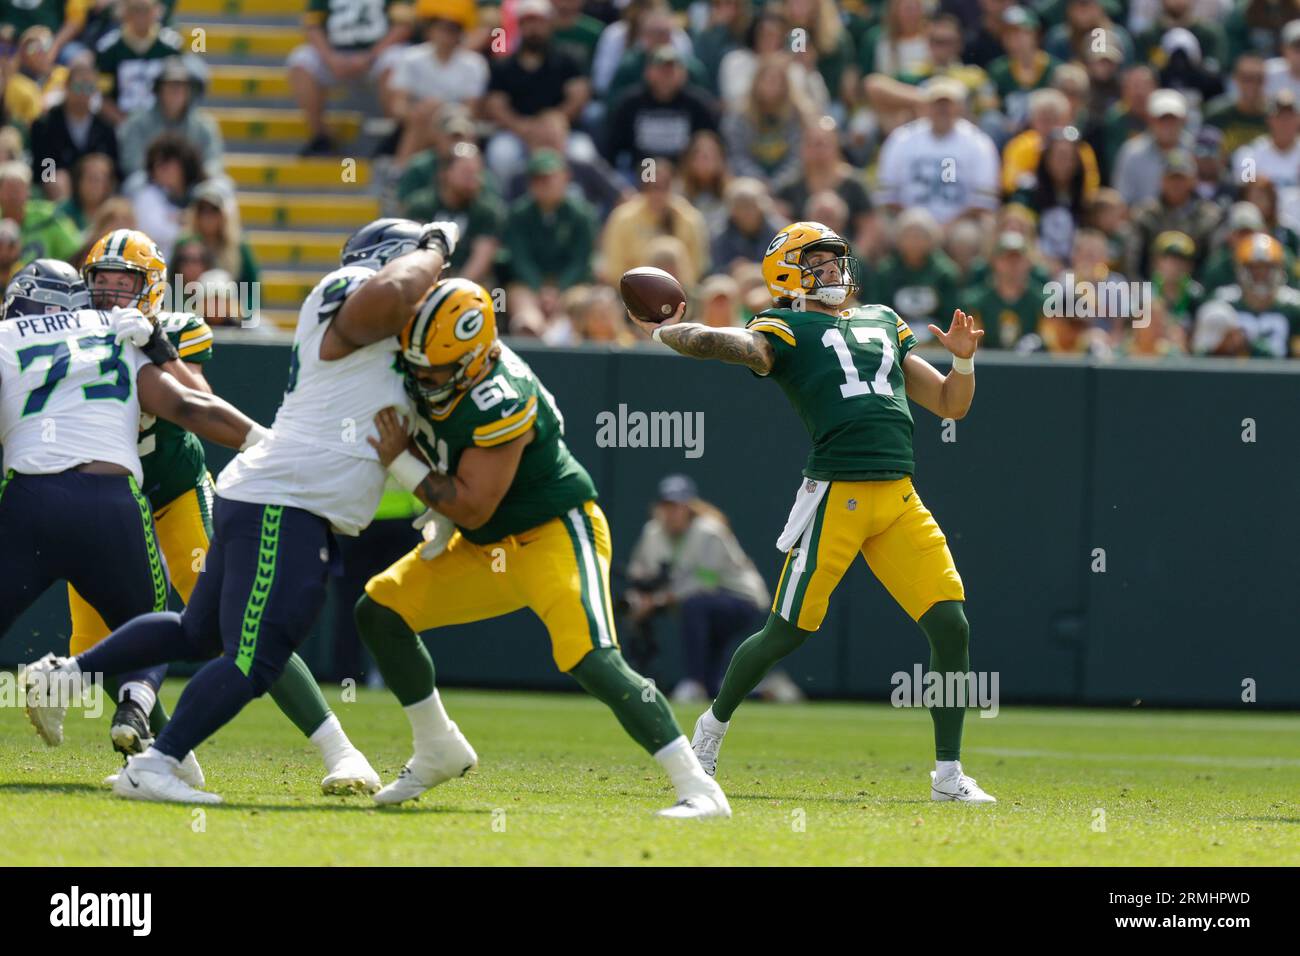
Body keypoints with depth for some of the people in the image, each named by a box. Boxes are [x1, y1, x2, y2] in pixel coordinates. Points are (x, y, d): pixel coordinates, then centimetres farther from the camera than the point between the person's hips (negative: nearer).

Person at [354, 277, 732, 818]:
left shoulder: (499, 405, -31)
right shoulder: (431, 361, -7)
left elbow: (471, 507, -26)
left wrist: (400, 461, -22)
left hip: (555, 534, -9)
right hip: (487, 548, 9)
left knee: (590, 660, -27)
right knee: (380, 610, 6)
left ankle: (698, 788, -27)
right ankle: (439, 751, 22)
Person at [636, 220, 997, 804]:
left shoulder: (884, 323, 24)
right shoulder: (786, 331, 5)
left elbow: (950, 405, 24)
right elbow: (725, 344, -13)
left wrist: (963, 360, 7)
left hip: (900, 500, 5)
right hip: (835, 493, -5)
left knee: (950, 626, -5)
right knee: (788, 632, -2)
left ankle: (948, 773, 5)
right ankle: (715, 723, 24)